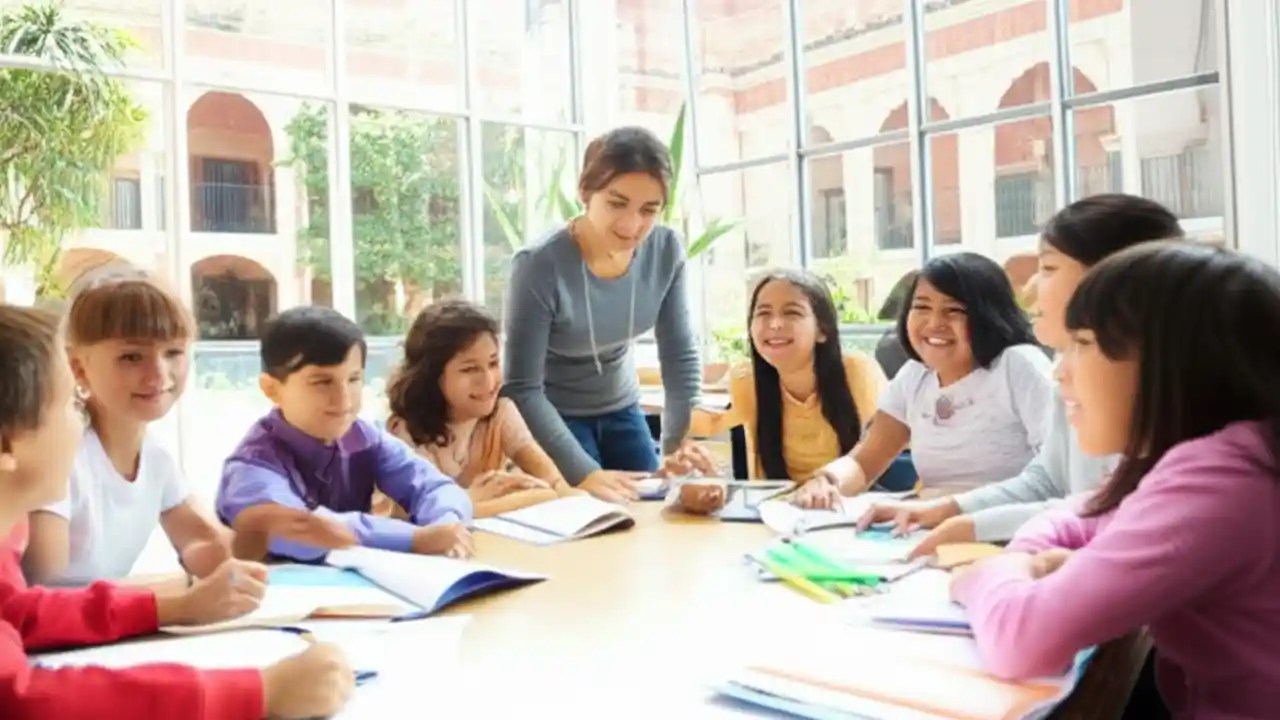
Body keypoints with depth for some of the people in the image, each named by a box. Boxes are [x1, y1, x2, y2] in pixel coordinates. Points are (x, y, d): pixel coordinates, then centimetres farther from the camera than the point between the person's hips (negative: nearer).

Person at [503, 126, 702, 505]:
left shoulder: (666, 251, -15)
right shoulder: (540, 265, -29)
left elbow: (681, 355, -8)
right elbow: (522, 389, -26)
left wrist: (680, 445, -19)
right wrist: (583, 472, -34)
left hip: (622, 409, 5)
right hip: (554, 416, -4)